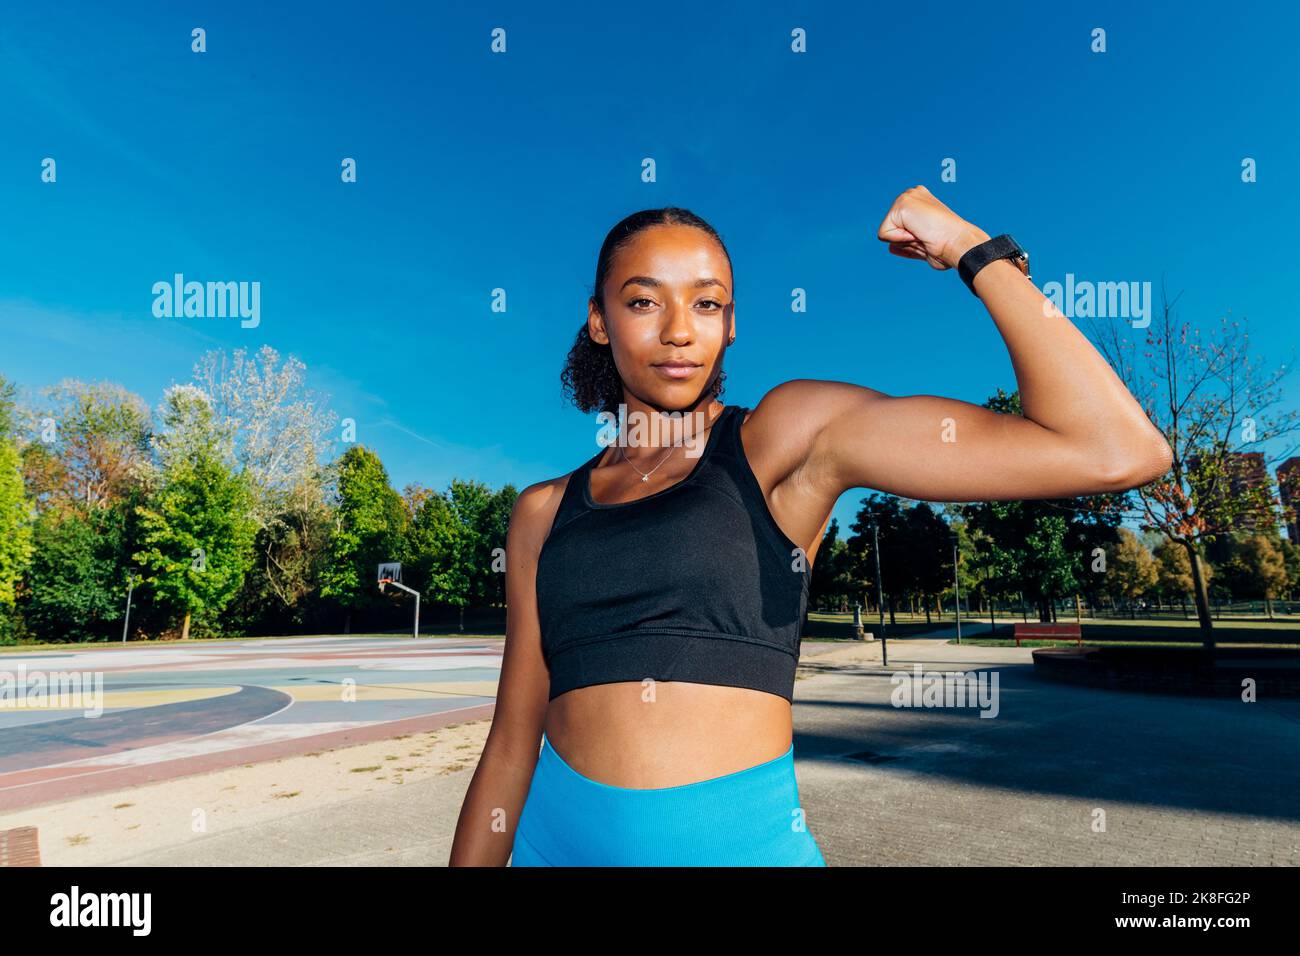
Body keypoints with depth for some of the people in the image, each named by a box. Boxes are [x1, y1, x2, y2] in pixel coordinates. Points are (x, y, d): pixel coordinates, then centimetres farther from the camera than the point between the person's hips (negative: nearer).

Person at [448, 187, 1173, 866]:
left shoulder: (794, 435, -4)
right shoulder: (544, 513, 5)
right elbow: (512, 746, 8)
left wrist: (976, 250, -6)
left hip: (745, 838, -2)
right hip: (557, 837, 3)